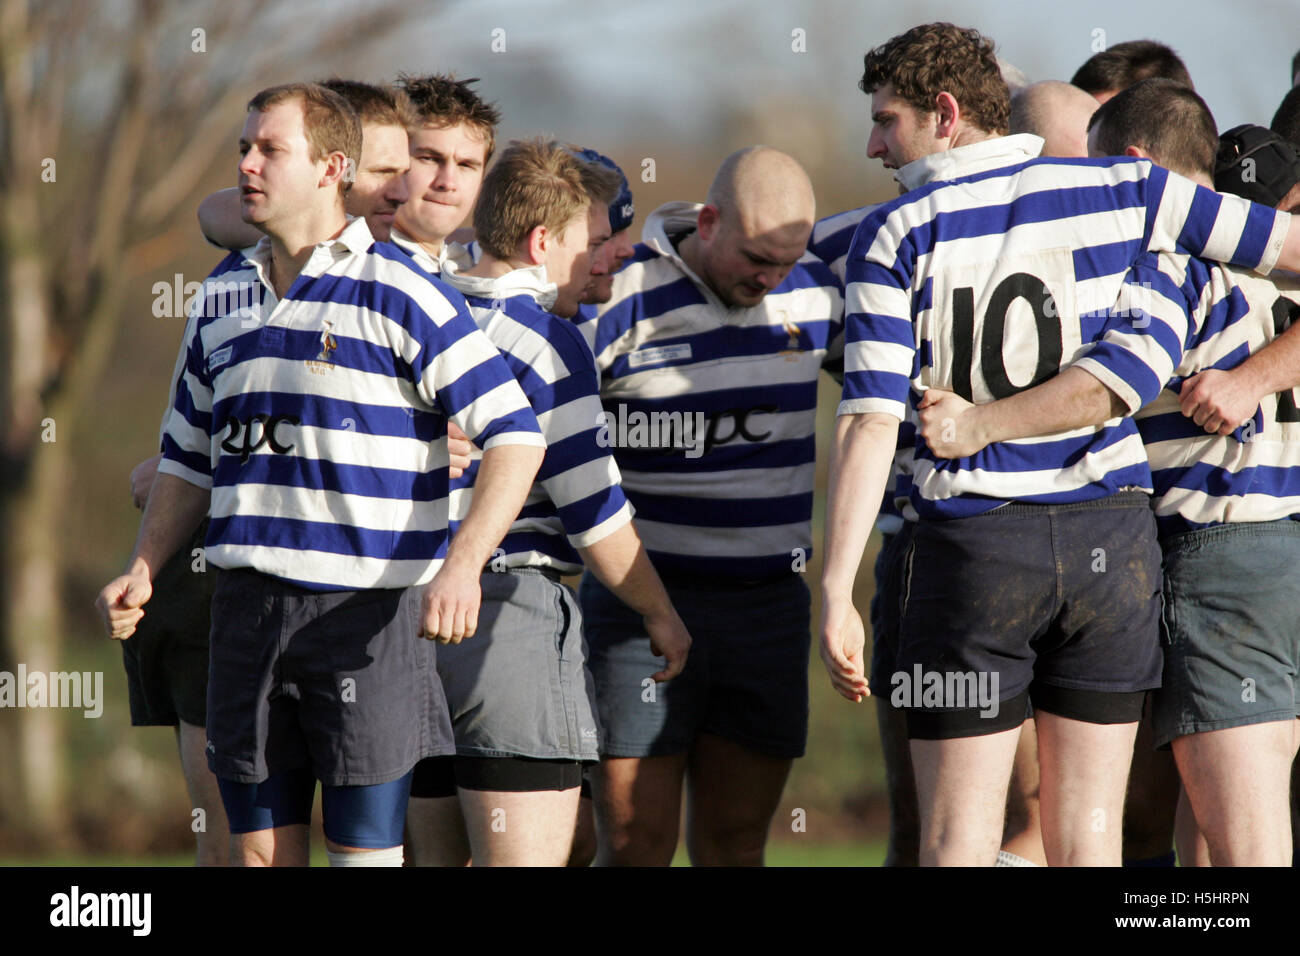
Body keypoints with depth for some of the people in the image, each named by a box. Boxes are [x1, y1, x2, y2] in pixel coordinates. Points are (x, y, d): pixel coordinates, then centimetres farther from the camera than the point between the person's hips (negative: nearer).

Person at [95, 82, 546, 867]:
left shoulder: (399, 294, -7)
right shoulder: (223, 297, 13)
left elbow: (516, 434, -10)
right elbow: (191, 456, 23)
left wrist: (462, 566, -21)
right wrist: (143, 570, 9)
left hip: (369, 609, -6)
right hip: (249, 605, 6)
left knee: (365, 846, -5)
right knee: (258, 846, 7)